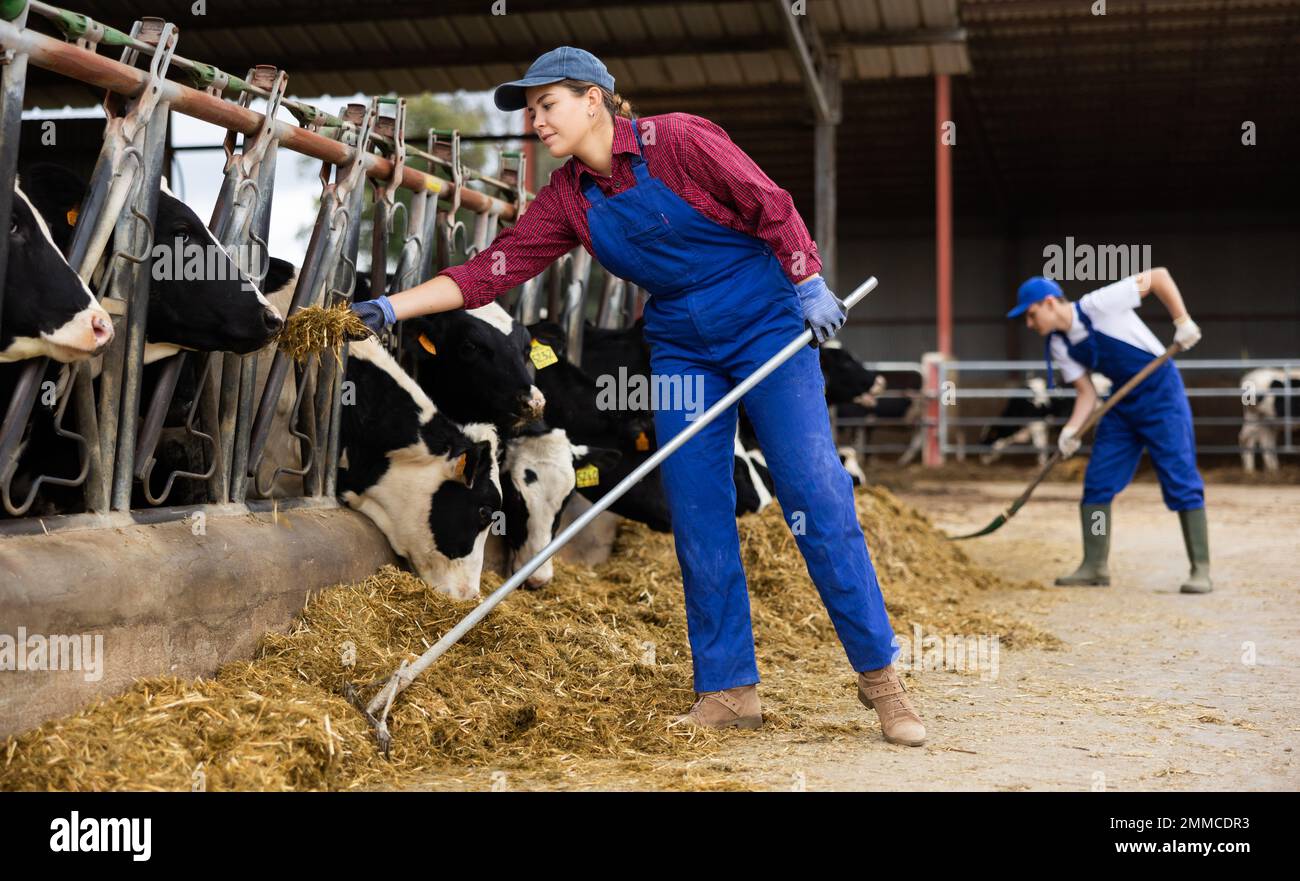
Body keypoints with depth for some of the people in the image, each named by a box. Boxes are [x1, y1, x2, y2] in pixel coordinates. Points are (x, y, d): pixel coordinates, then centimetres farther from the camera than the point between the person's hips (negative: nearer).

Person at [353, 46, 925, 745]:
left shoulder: (677, 141, -13)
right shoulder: (568, 198, 2)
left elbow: (770, 205, -10)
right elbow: (496, 266, -4)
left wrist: (811, 288, -10)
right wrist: (391, 307, -12)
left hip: (766, 329, -5)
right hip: (681, 347, 6)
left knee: (814, 496, -10)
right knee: (696, 516, 0)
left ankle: (879, 675, -1)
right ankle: (728, 691, 8)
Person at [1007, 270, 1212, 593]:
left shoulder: (1100, 305, -21)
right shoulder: (1059, 346, 0)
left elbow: (1159, 276, -15)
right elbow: (1086, 392, 1)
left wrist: (1183, 322, -20)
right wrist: (1071, 429, -15)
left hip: (1161, 394, -7)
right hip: (1123, 402, 7)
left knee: (1181, 480, -8)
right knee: (1097, 481, 5)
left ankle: (1201, 570, -4)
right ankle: (1094, 566, 14)